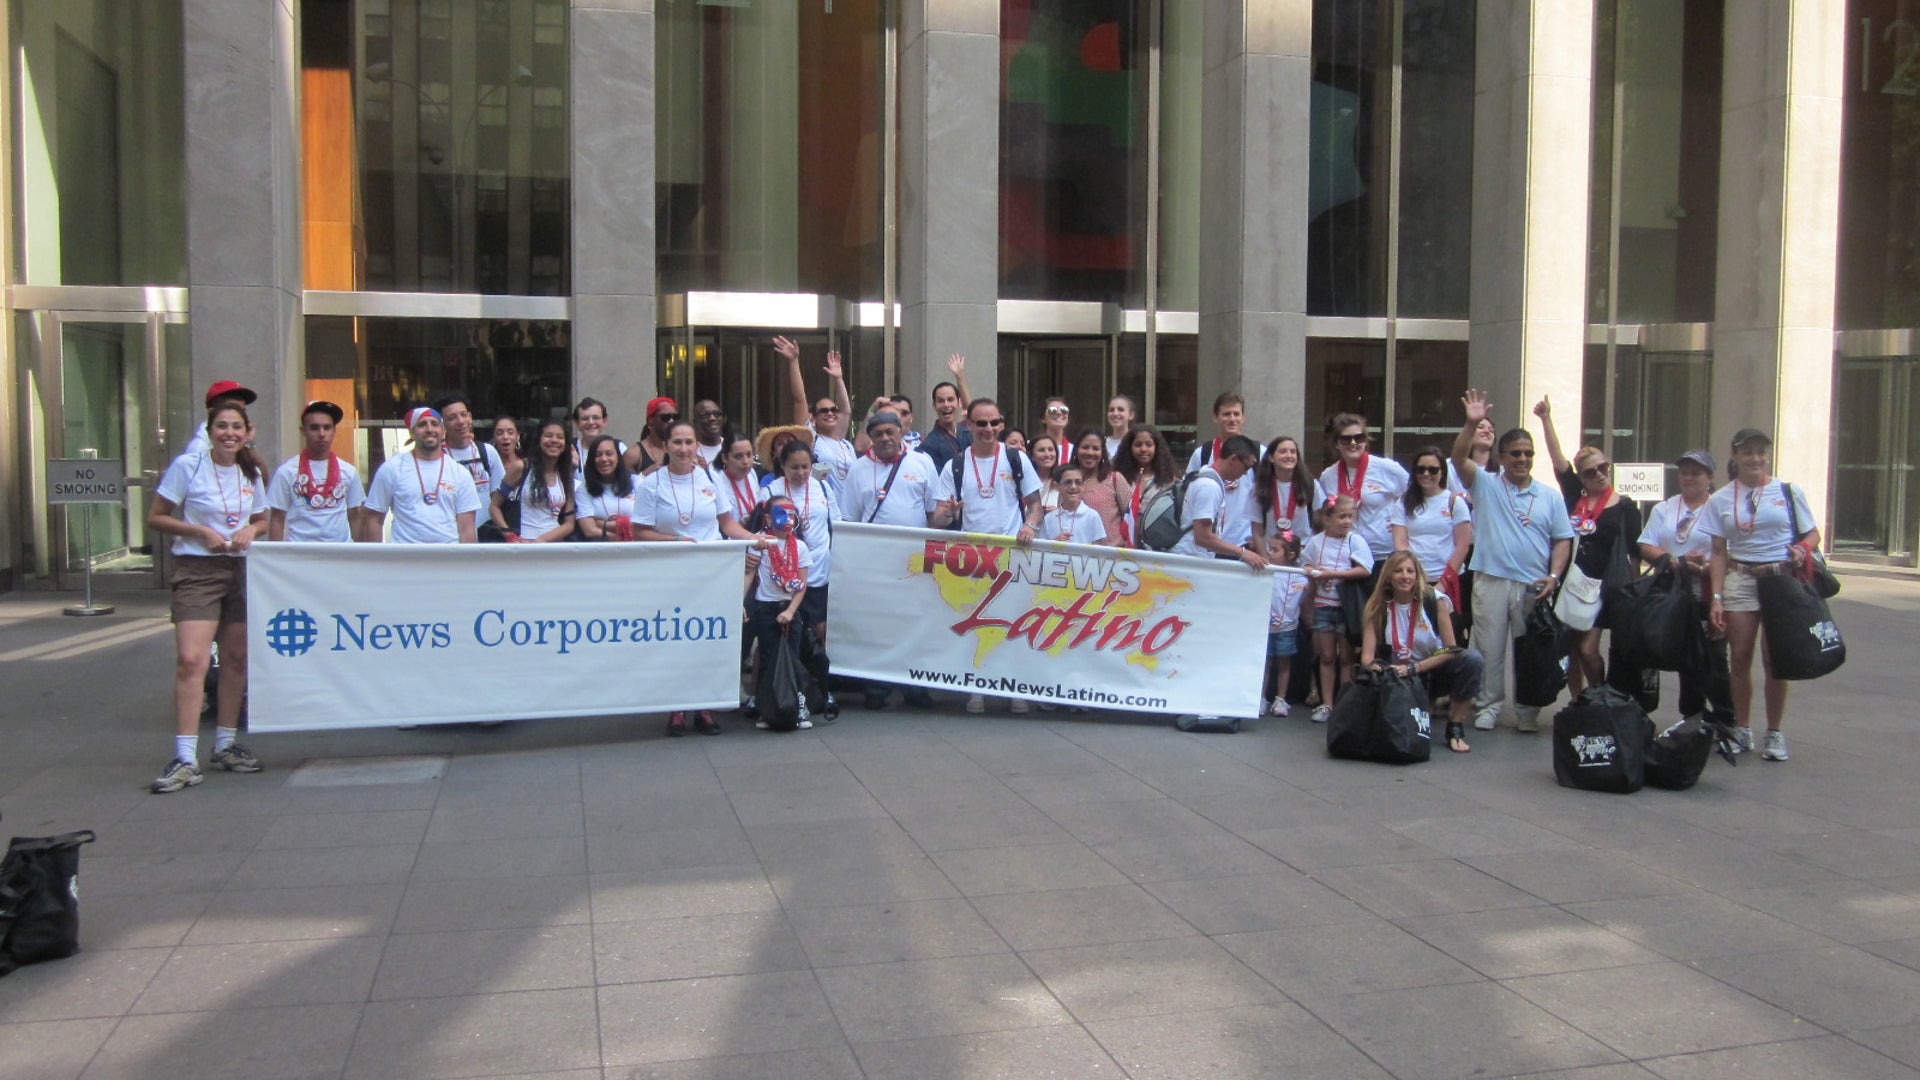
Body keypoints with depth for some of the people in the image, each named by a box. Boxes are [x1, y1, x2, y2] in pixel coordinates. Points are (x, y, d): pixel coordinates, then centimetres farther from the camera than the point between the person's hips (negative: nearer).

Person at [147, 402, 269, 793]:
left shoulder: (251, 474, 8)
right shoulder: (187, 466, -6)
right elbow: (155, 517, -3)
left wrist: (251, 530, -2)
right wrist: (201, 531, -15)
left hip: (241, 569, 5)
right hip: (197, 570, -5)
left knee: (236, 659, 11)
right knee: (190, 660, -16)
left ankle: (225, 745, 24)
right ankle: (185, 758, -14)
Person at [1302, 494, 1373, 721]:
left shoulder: (1355, 540, -6)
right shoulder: (1316, 542, 3)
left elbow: (1365, 570, -16)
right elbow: (1306, 565, 17)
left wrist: (1332, 574, -18)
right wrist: (1312, 572, -6)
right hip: (1323, 605, 3)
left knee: (1346, 657, 5)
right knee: (1327, 656, 8)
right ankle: (1326, 704, 13)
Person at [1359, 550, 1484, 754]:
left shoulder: (1435, 600, -9)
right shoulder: (1378, 607, -4)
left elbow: (1451, 650, -11)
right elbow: (1367, 655, -10)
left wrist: (1414, 668, -21)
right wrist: (1373, 668, -33)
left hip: (1434, 673, -1)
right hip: (1401, 680, 1)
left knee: (1473, 659, -29)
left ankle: (1455, 728, -14)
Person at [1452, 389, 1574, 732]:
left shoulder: (1549, 496, 11)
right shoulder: (1485, 484, 5)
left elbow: (1562, 540, 10)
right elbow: (1459, 458, -12)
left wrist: (1554, 575, -5)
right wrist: (1472, 424, -26)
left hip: (1533, 586, 2)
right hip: (1491, 580, -1)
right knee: (1489, 648, 3)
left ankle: (1527, 711, 14)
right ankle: (1488, 705, 13)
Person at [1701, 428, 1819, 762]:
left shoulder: (1790, 491, 3)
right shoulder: (1721, 499, 6)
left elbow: (1813, 533, 9)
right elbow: (1718, 552, 6)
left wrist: (1802, 549, -14)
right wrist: (1716, 597, -1)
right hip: (1739, 580, 1)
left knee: (1774, 660, -1)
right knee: (1740, 658, 3)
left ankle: (1775, 733, 13)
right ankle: (1742, 730, 17)